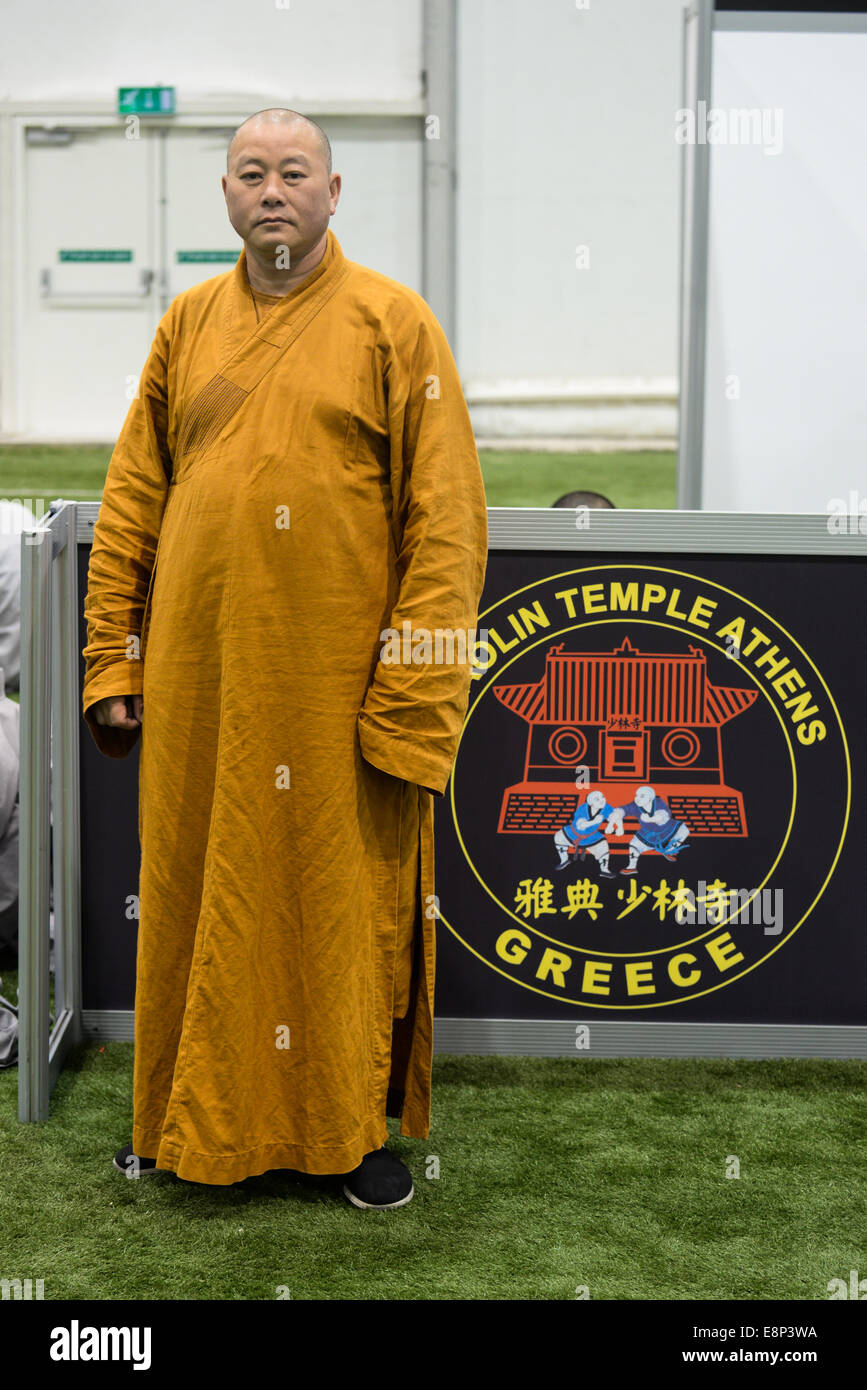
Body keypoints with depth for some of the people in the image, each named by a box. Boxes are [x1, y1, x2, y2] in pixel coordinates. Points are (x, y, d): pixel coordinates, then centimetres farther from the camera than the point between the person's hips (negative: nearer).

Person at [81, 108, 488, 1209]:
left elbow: (447, 520, -8)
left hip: (336, 686, -3)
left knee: (345, 903, 6)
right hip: (197, 682, 4)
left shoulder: (392, 322, -2)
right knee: (198, 895, 11)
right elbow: (130, 503, 13)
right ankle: (196, 1117, 29)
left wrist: (411, 704, -14)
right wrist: (113, 662, 7)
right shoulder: (189, 321, 11)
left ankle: (357, 1122, 24)